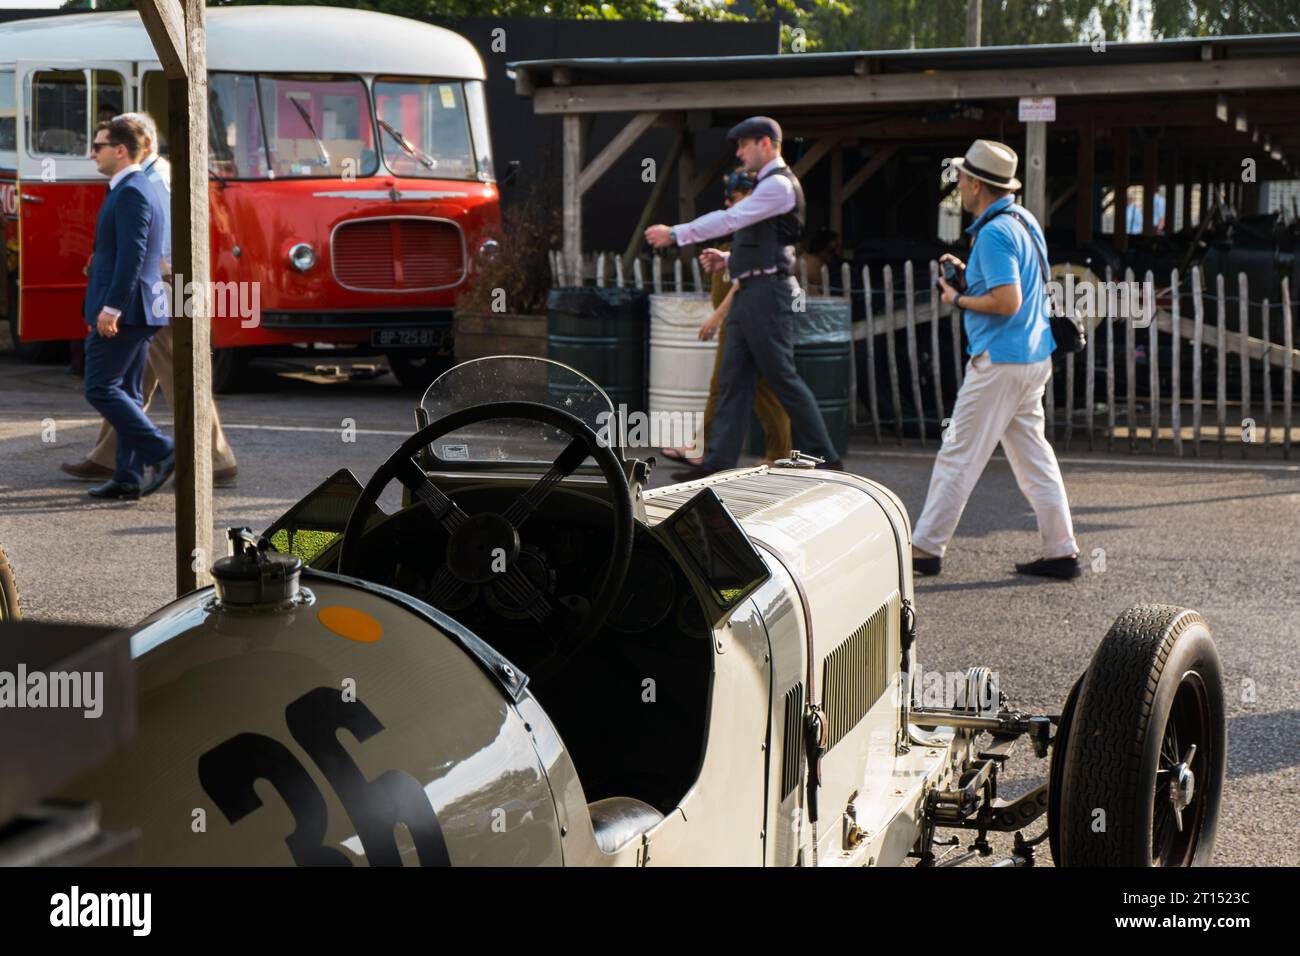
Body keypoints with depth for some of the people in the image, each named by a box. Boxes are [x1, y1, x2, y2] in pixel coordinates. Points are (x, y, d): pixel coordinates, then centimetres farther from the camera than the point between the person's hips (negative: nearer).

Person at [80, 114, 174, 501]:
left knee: (100, 388, -8)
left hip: (122, 310, -10)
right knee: (125, 392, 9)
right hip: (134, 312, 10)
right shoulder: (141, 190, 17)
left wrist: (111, 307, -23)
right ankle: (128, 477, 10)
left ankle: (159, 452, -9)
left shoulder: (130, 193, -14)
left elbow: (132, 255, -23)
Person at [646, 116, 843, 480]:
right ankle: (719, 461, 6)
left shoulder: (779, 184, -11)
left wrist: (675, 234, -18)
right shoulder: (769, 185, 21)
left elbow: (730, 218, -19)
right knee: (734, 380, 6)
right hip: (750, 292, 10)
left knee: (782, 378, -6)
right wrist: (727, 259, 11)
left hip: (767, 292, -10)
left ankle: (824, 459, 2)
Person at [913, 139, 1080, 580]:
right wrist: (969, 272, 16)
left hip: (999, 361, -10)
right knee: (1032, 454, 12)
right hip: (1034, 357, 10)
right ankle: (1061, 551, 11)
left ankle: (925, 548, 2)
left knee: (958, 456, -3)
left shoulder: (994, 233, -18)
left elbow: (1008, 301, -25)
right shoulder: (1024, 220, 13)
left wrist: (959, 300, -11)